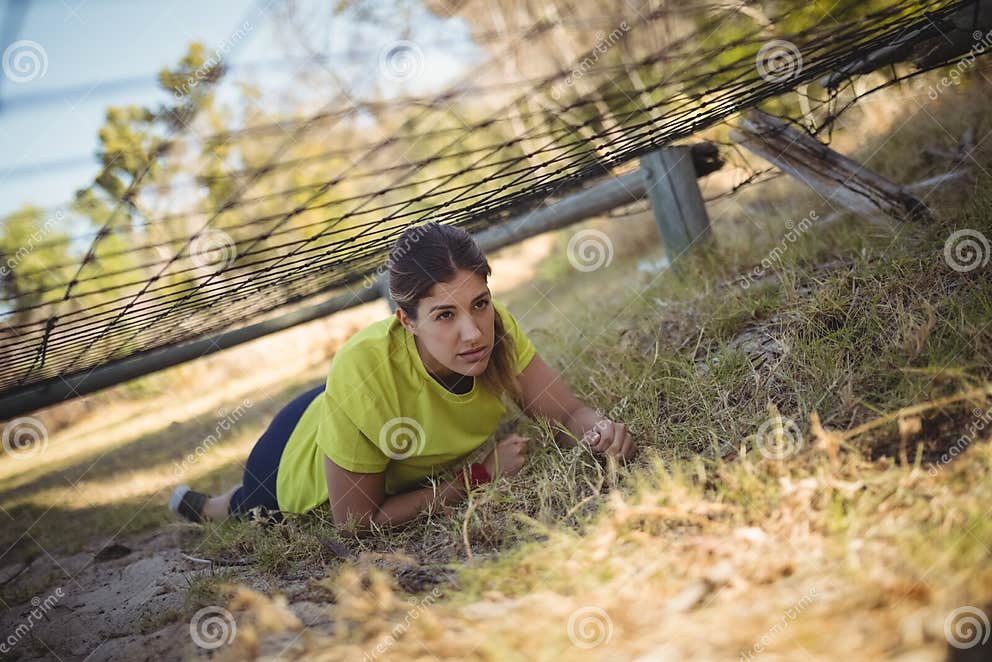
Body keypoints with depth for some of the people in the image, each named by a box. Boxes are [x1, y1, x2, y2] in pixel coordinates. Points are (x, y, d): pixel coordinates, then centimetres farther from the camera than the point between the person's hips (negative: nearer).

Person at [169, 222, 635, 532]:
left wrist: (600, 430, -50)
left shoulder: (495, 330, -35)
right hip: (296, 462, -4)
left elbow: (567, 413, -27)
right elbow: (356, 524, -37)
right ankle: (200, 506, 63)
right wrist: (479, 475, -40)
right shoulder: (361, 374, -46)